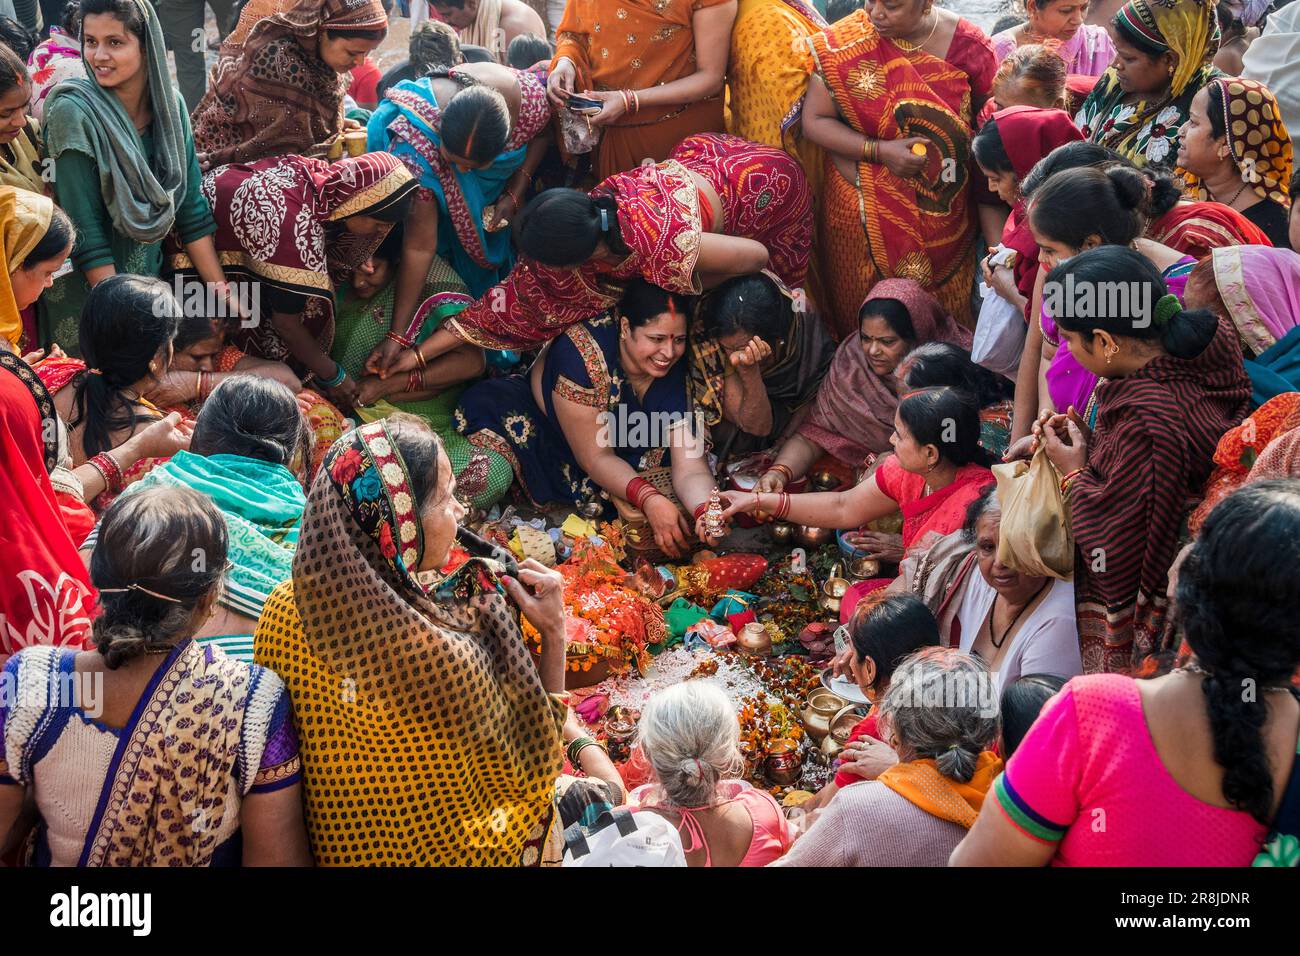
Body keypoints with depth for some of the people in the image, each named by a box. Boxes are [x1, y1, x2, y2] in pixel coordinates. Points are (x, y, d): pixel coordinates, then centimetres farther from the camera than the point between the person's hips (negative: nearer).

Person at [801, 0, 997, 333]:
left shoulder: (969, 46, -6)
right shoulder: (844, 44, -9)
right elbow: (815, 121, -7)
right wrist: (880, 151, -19)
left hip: (942, 216, 1)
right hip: (864, 213, -1)